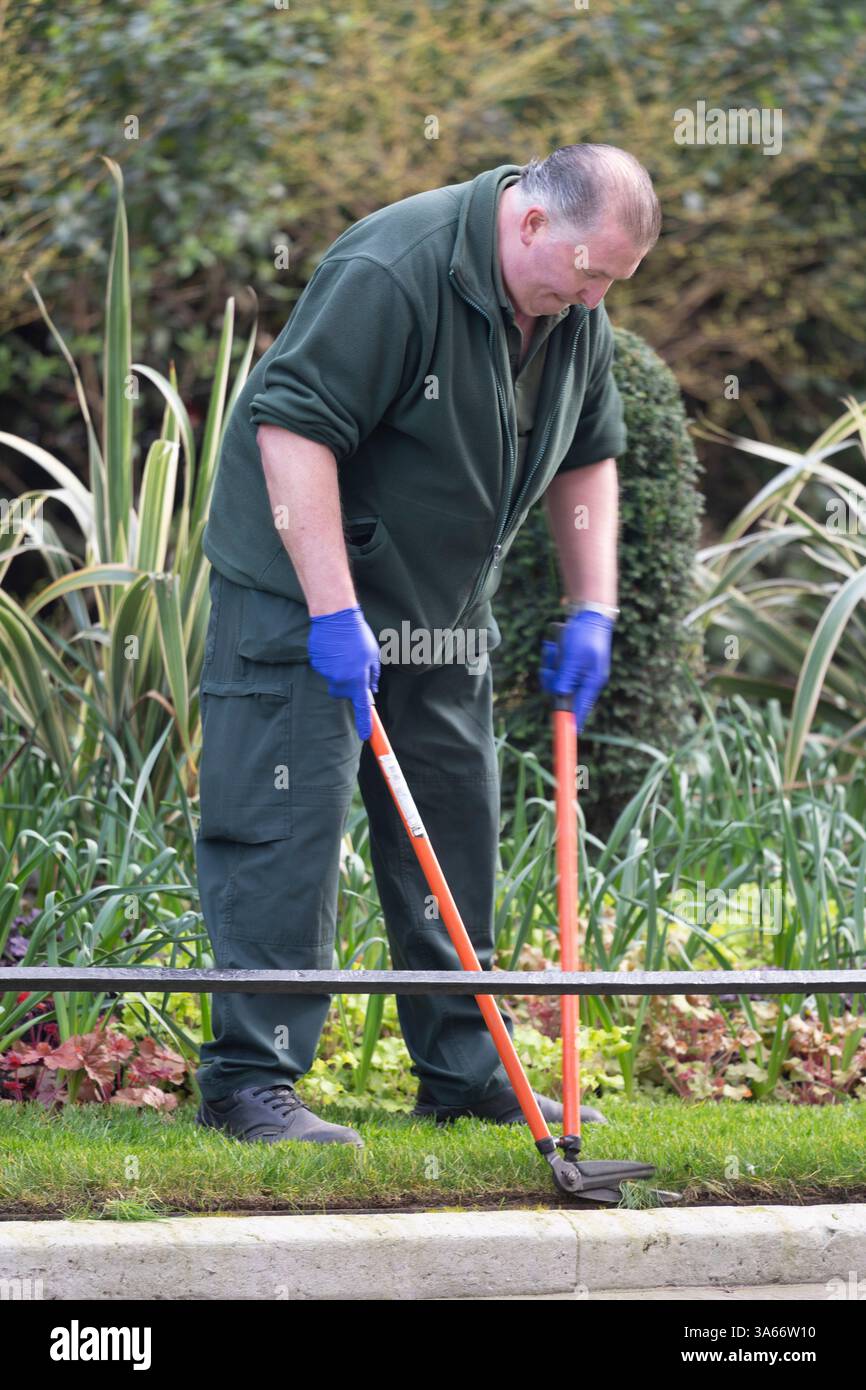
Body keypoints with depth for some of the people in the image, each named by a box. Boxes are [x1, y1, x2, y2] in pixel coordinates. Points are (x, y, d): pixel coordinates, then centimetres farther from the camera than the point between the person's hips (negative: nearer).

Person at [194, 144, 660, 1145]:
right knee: (284, 831, -11)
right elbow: (292, 425, -27)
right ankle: (251, 1080, -8)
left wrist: (592, 611, 6)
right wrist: (334, 612, -29)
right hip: (301, 591, -8)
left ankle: (463, 1072, 20)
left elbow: (587, 458, 16)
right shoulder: (391, 273, -25)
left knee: (457, 831, 10)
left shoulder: (576, 315, 2)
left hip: (442, 613, 8)